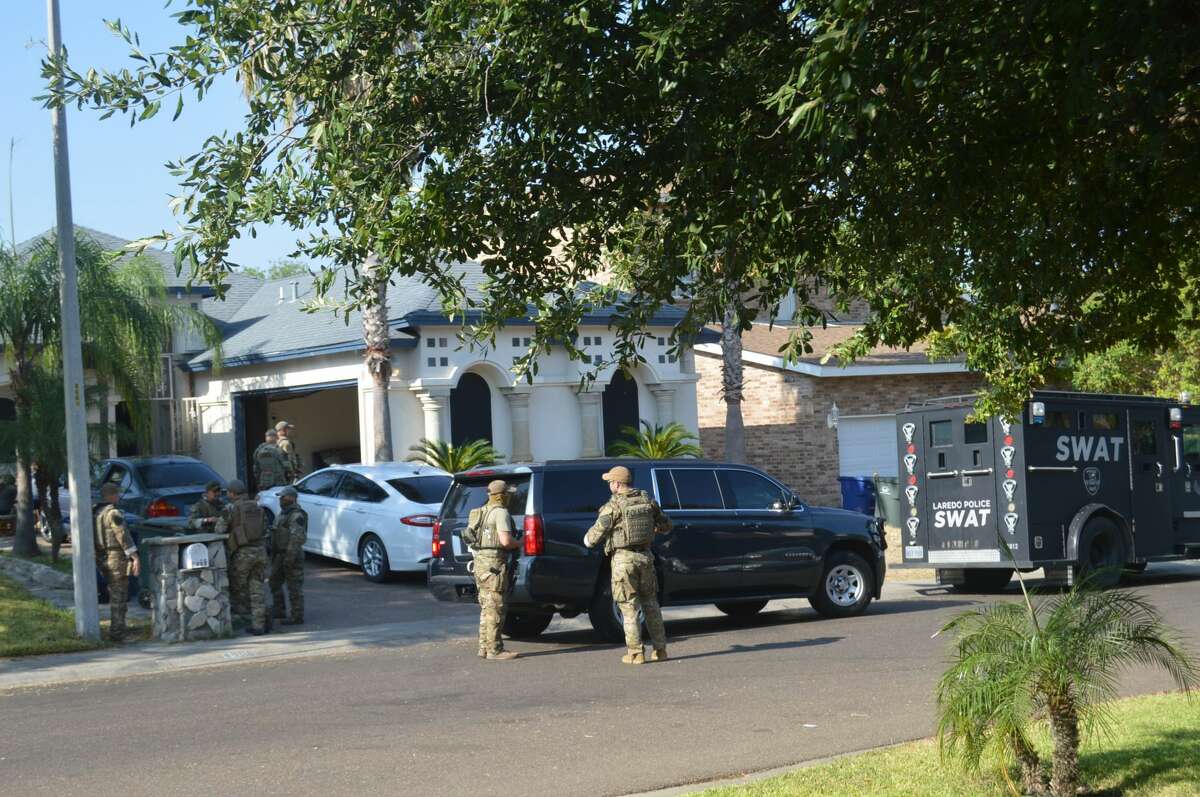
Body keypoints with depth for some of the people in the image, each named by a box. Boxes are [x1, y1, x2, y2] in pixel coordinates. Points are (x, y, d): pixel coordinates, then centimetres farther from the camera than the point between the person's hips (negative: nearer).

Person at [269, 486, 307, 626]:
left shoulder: (296, 516, -17)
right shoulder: (283, 513, 15)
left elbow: (297, 538, -24)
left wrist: (290, 557, -28)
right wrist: (274, 554, 22)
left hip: (291, 555, -10)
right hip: (280, 555, 10)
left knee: (294, 586, -6)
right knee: (275, 583, 17)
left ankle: (297, 617, -2)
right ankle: (279, 611, 27)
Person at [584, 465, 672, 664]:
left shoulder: (613, 506, -11)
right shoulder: (647, 500, 5)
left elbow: (597, 533, -10)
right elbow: (666, 525, 14)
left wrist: (588, 540, 13)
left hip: (624, 559, -5)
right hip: (645, 557, 5)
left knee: (629, 608, 2)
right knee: (650, 604, 15)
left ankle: (635, 653, 2)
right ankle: (660, 649, 15)